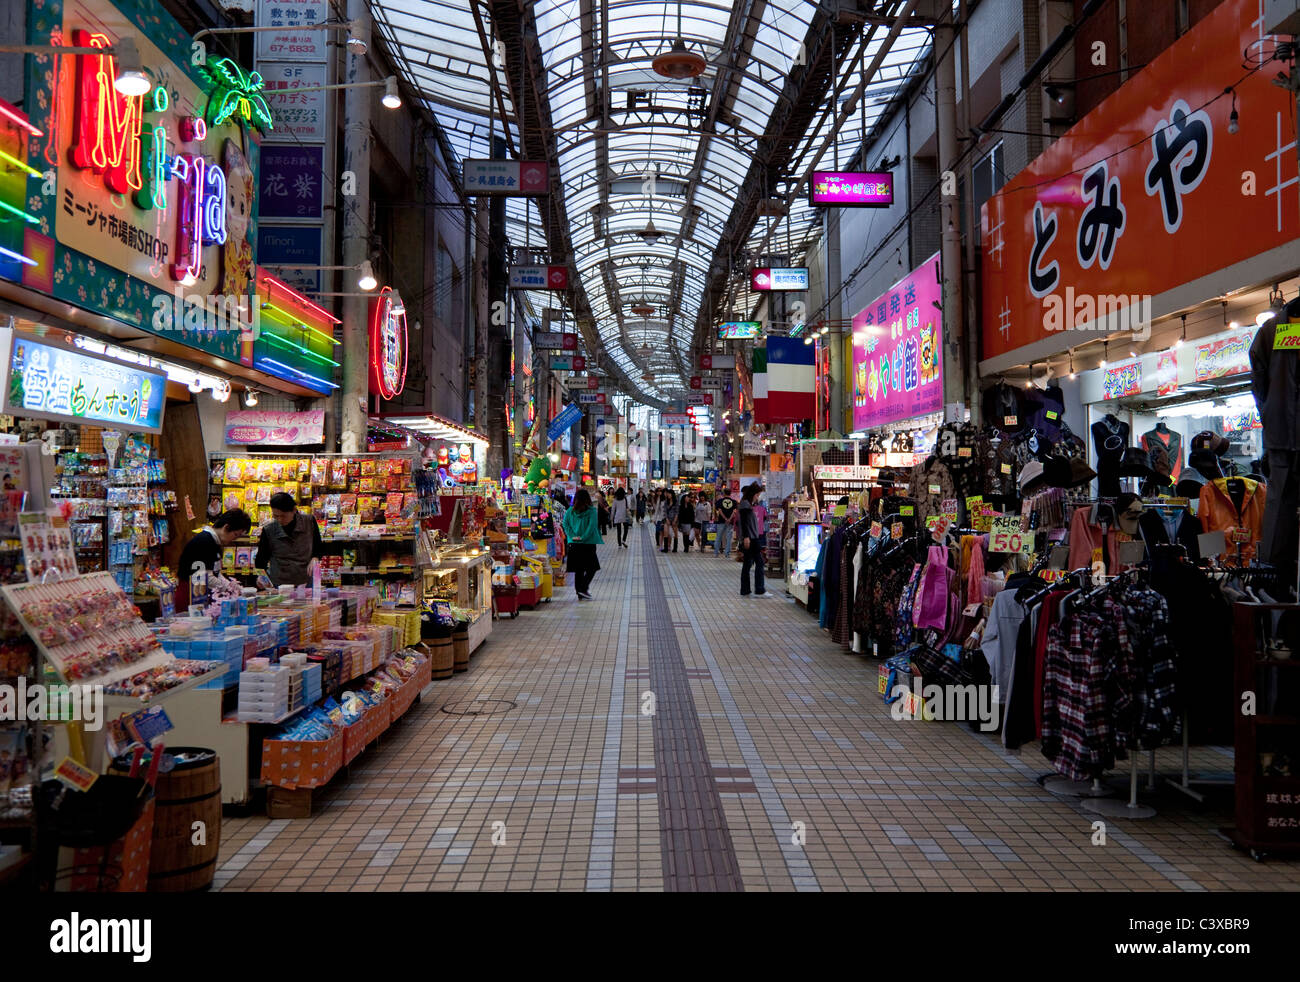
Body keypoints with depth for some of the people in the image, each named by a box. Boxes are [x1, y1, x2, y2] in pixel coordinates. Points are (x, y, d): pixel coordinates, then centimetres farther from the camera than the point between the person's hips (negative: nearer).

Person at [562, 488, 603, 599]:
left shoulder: (570, 511, 2)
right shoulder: (591, 511, -8)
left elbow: (565, 524, -2)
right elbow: (592, 526, -14)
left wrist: (573, 536, -4)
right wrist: (583, 537, -10)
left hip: (574, 544, 4)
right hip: (588, 544, -4)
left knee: (578, 569, 10)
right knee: (592, 567, 8)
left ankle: (580, 594, 14)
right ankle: (583, 588, -6)